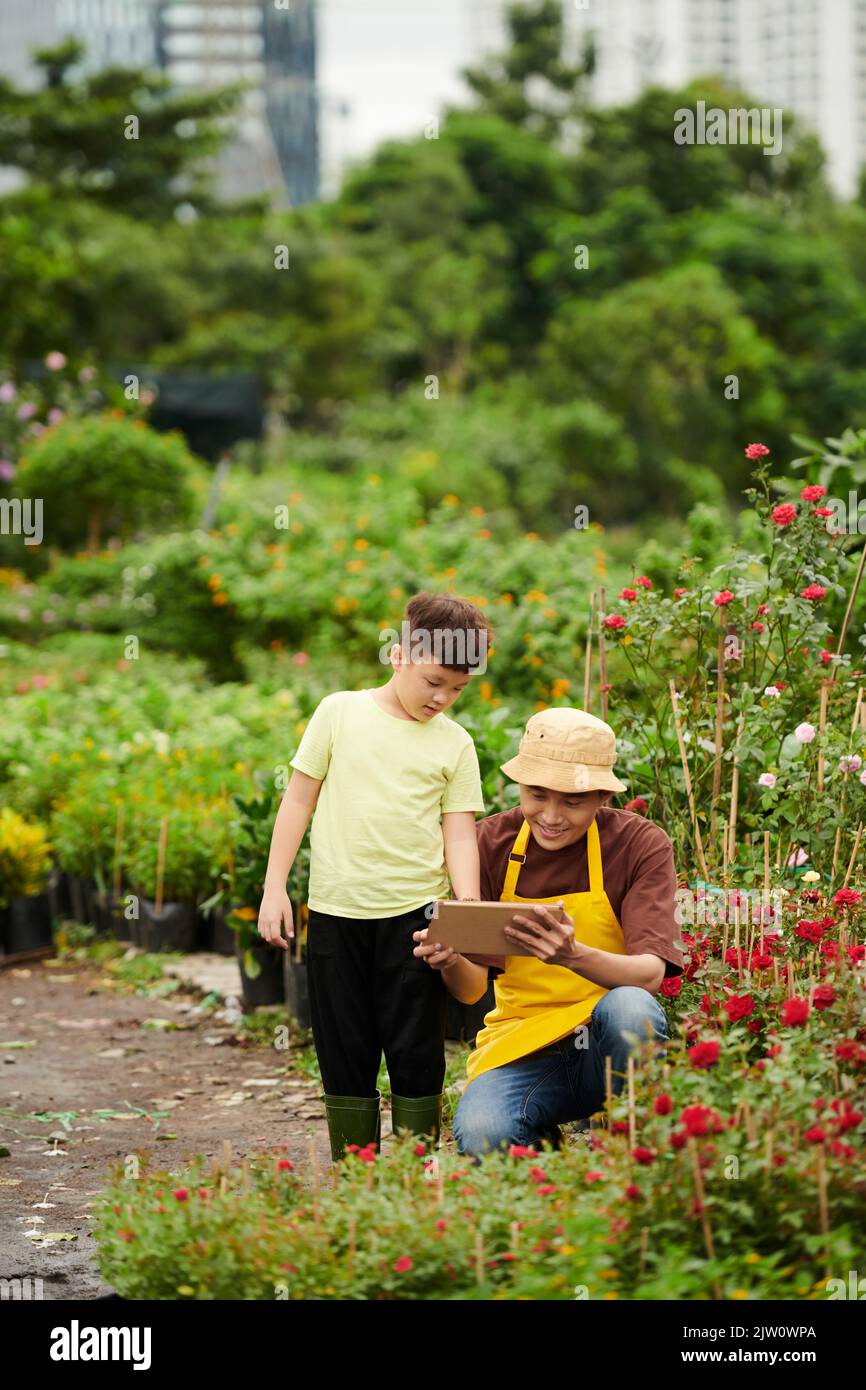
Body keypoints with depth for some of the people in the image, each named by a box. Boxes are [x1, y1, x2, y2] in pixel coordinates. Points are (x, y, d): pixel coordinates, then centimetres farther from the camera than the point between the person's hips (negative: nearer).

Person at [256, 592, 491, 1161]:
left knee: (416, 1055, 1)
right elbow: (299, 799, 6)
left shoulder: (455, 742, 4)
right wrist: (275, 886, 1)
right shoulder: (340, 711, 3)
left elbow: (460, 833, 2)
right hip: (336, 910, 0)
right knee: (345, 1053, 6)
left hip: (415, 912, 0)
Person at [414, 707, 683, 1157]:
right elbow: (473, 986, -2)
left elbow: (649, 973, -20)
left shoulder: (641, 845, -7)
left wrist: (574, 955, -41)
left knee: (629, 1006, -37)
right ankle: (545, 1150, 3)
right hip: (521, 1044, 1)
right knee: (480, 1136, -32)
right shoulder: (491, 843, 0)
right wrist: (450, 963, -26)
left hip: (607, 1047, -1)